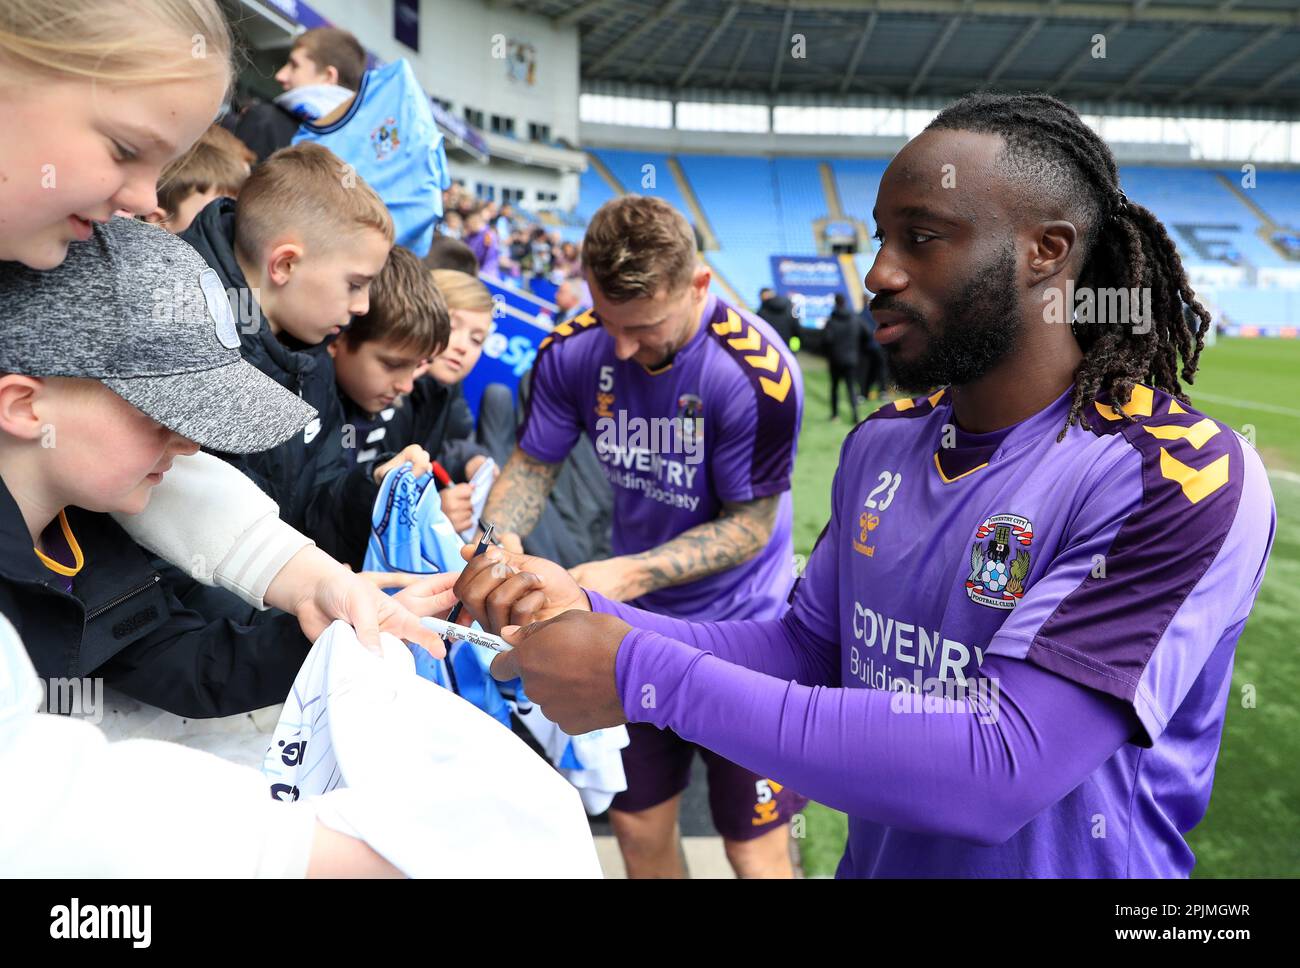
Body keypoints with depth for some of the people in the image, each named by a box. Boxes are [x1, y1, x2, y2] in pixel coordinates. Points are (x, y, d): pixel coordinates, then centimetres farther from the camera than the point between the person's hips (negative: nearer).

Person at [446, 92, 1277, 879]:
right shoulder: (881, 446, -3)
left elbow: (999, 774, -32)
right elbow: (805, 651, 1)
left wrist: (647, 674, -31)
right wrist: (591, 611, -14)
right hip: (874, 858, 5)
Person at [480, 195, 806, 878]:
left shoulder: (755, 373, -26)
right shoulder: (572, 351, -13)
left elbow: (750, 525, -20)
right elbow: (530, 466, -2)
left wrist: (630, 574, -31)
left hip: (741, 620, -4)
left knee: (755, 853, 6)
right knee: (639, 829, 18)